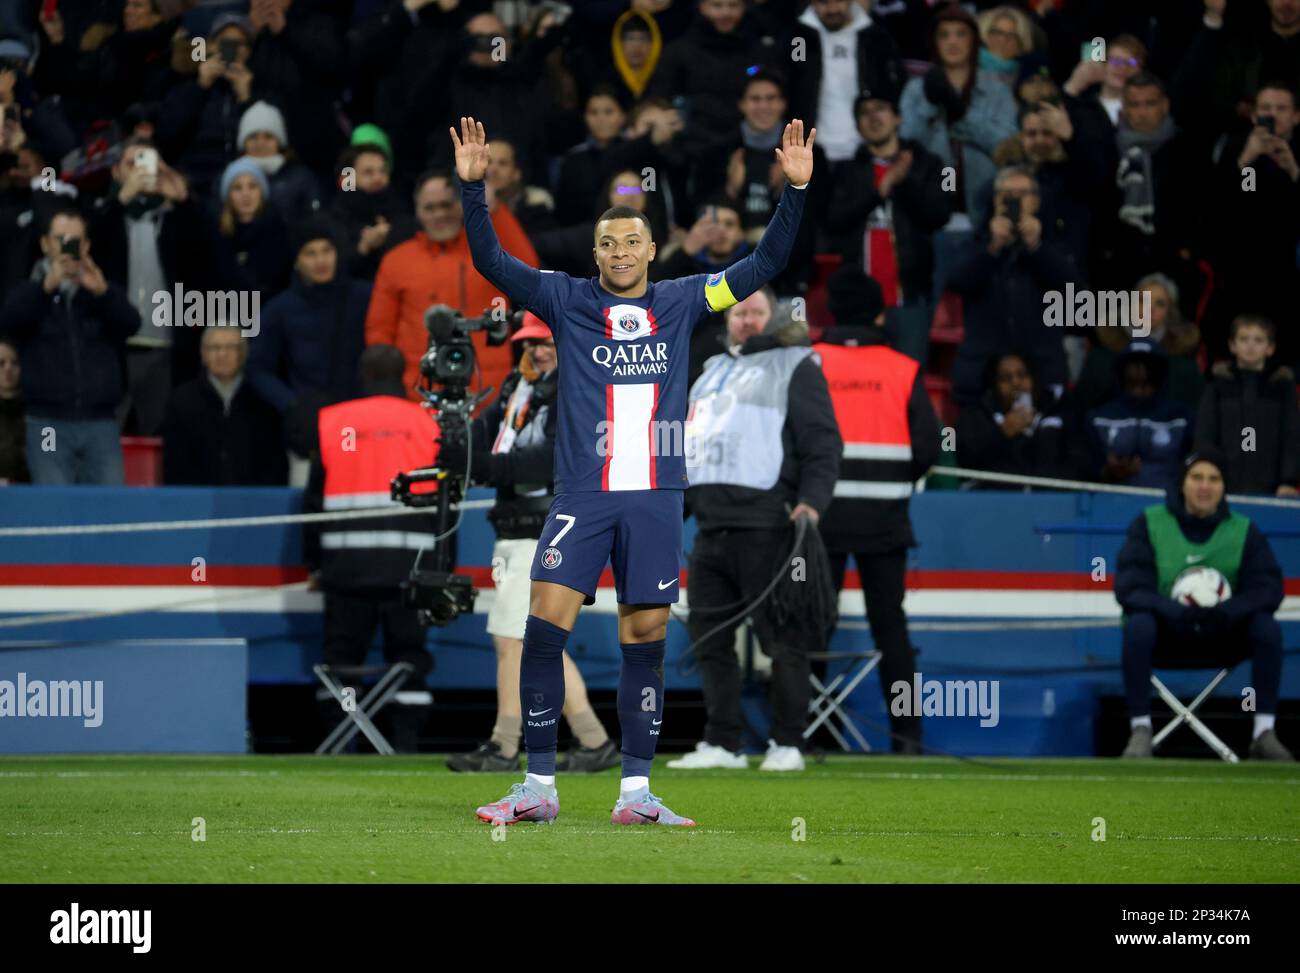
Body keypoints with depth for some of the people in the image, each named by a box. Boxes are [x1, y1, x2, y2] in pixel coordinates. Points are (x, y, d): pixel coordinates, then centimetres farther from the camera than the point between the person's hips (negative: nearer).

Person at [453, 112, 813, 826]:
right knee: (543, 627, -11)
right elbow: (492, 263, -2)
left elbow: (764, 264, 10)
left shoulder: (681, 302, 11)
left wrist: (796, 189, 0)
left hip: (656, 496, 2)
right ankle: (539, 786, -5)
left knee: (646, 643, 3)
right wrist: (472, 186, -14)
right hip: (581, 494, -1)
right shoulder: (567, 301, 6)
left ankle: (635, 793, 8)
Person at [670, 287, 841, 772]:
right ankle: (722, 743, 10)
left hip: (767, 526, -7)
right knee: (708, 638, 4)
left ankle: (787, 744, 0)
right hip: (712, 527, 7)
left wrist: (812, 500, -17)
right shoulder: (713, 370, 25)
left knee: (783, 640, -5)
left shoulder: (795, 366, 4)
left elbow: (822, 442, -4)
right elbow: (689, 445, 31)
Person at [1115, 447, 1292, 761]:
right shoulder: (1149, 523, -2)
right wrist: (1176, 612, -30)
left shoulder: (1244, 532, 2)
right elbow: (1129, 587, -12)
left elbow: (1267, 588, -8)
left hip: (1221, 639, 2)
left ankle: (1264, 732, -24)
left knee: (1267, 627, -25)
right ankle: (1140, 731, -31)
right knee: (1138, 625, -34)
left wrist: (1225, 612, -29)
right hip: (1164, 636, -2)